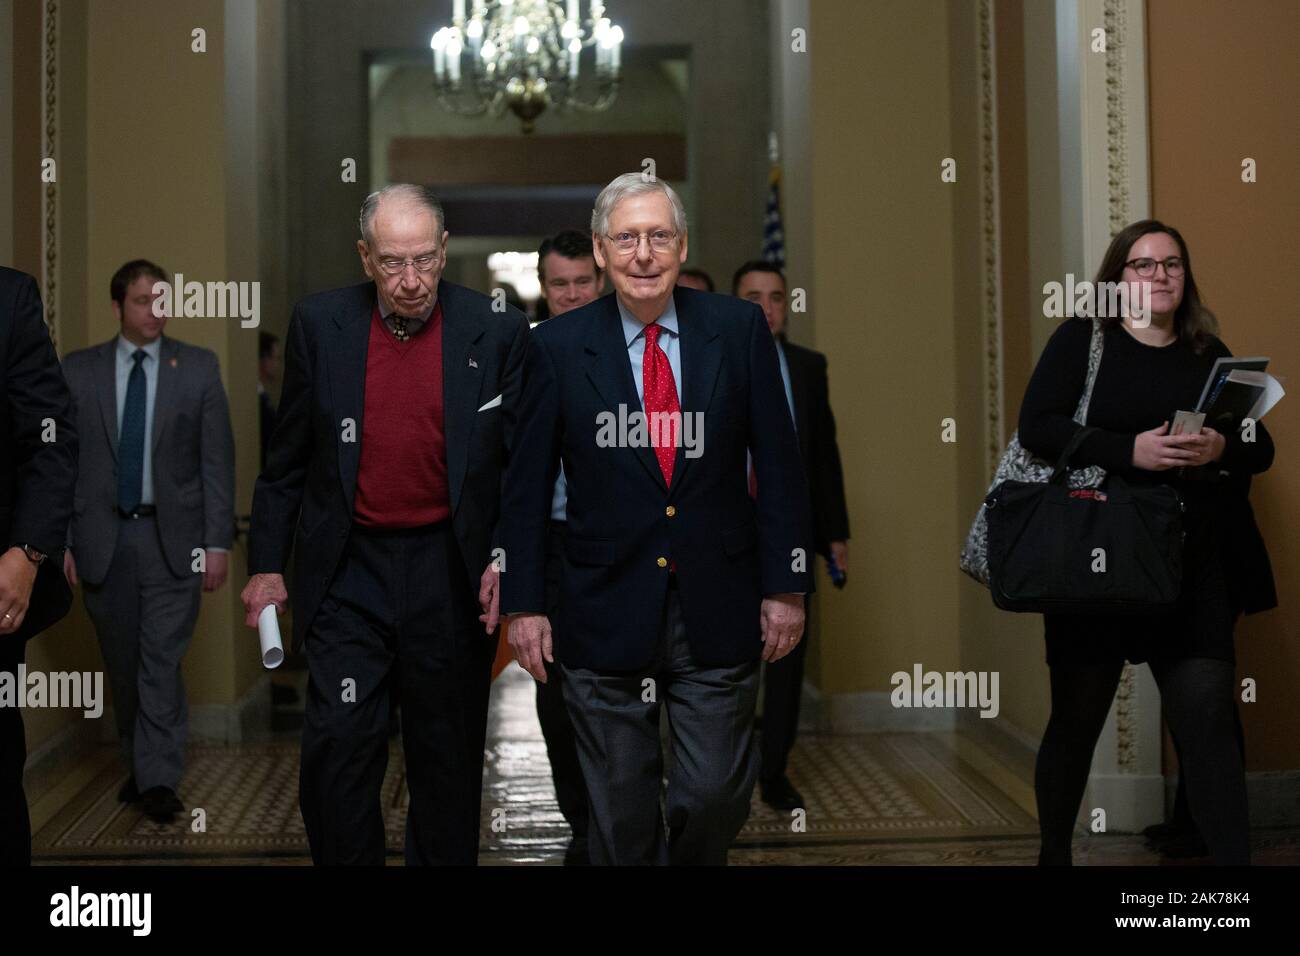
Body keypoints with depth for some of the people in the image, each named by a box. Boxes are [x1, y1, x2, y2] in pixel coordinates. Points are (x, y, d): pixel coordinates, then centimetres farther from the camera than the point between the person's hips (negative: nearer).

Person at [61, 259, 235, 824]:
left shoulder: (198, 368, 1)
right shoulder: (78, 371, 5)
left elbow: (218, 459, -1)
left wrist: (217, 542, -6)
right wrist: (61, 540, -1)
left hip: (172, 537, -2)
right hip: (103, 538, 2)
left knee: (162, 661, -7)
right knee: (123, 665, 11)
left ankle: (159, 780, -3)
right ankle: (137, 765, 25)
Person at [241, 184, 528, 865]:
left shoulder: (497, 331, -4)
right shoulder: (319, 324, 0)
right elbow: (287, 459, 6)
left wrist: (506, 560, -7)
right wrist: (266, 566, 5)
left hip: (452, 576, 0)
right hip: (348, 572, 1)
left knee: (448, 758, 11)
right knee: (336, 750, -3)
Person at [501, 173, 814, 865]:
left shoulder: (739, 329, 1)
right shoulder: (557, 348, 0)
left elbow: (777, 463, 3)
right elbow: (526, 485, 3)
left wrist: (786, 584, 0)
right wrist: (523, 603, 1)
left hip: (718, 611, 1)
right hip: (606, 614, 0)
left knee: (716, 799, 3)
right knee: (621, 815, 9)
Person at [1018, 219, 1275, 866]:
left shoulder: (1210, 353, 12)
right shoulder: (1082, 338, 2)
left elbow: (1262, 447, 10)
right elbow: (1036, 427, -10)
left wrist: (1222, 449, -14)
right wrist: (1130, 452, -21)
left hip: (1195, 568, 2)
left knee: (1208, 718, -5)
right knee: (1076, 718, 10)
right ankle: (1053, 852, 28)